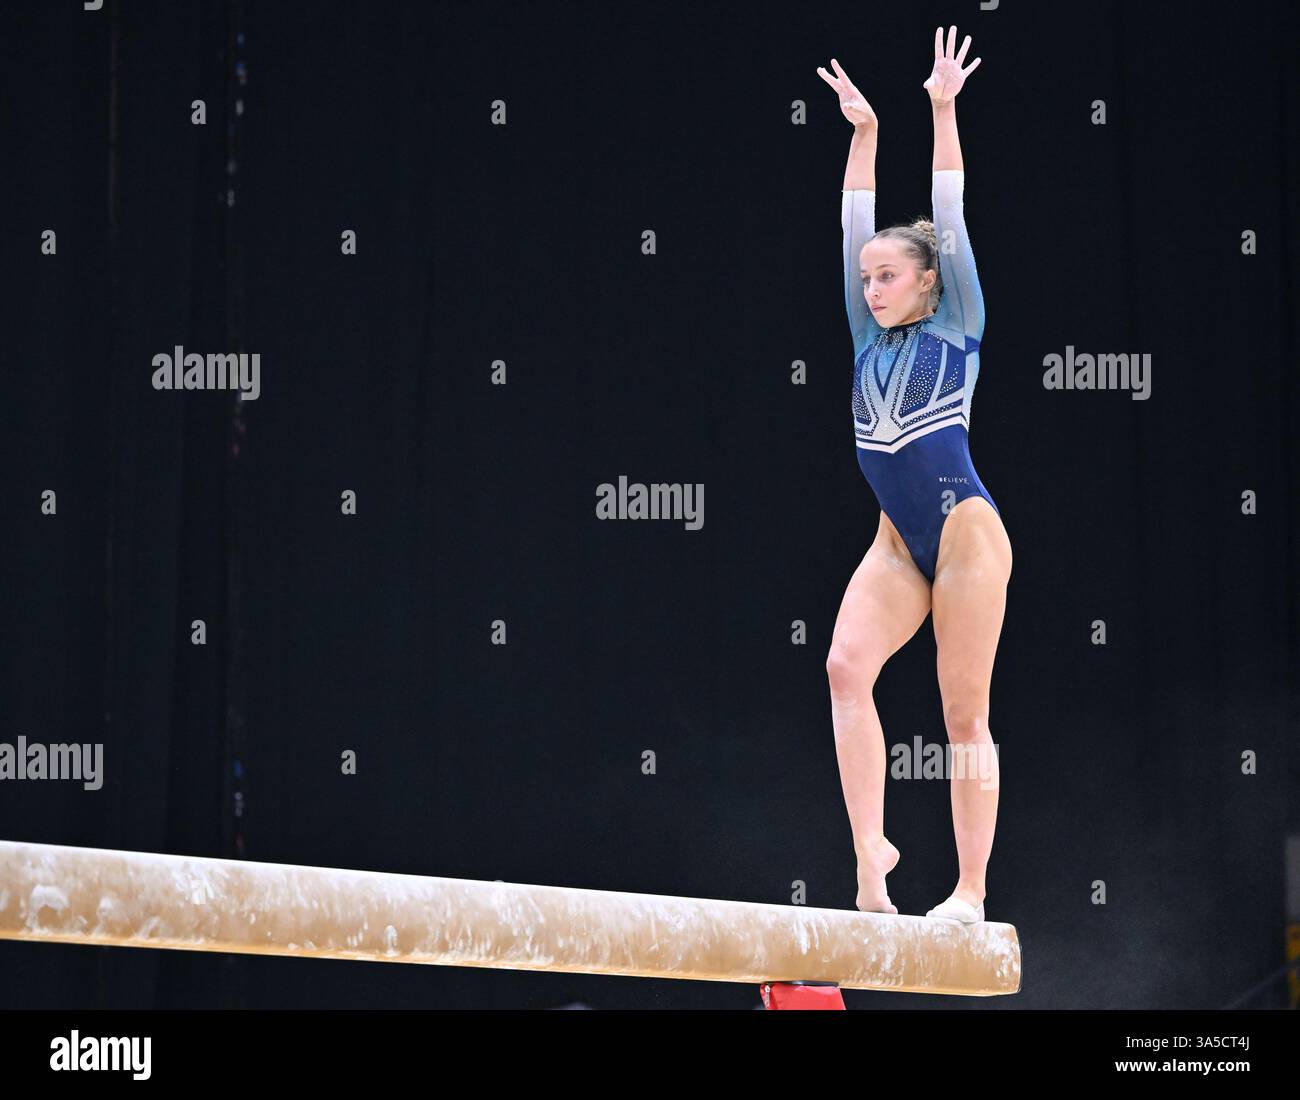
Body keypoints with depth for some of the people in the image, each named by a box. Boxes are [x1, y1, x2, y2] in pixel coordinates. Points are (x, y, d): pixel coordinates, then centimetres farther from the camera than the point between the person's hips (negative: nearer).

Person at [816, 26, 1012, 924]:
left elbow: (950, 222, -4)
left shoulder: (957, 331, 0)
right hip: (899, 541, 5)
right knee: (847, 665, -19)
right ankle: (870, 847, -20)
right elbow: (856, 228, 14)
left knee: (965, 713, -4)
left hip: (965, 532, -5)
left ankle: (970, 890, -1)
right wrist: (864, 134, 12)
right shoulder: (871, 339, 12)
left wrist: (944, 114, -3)